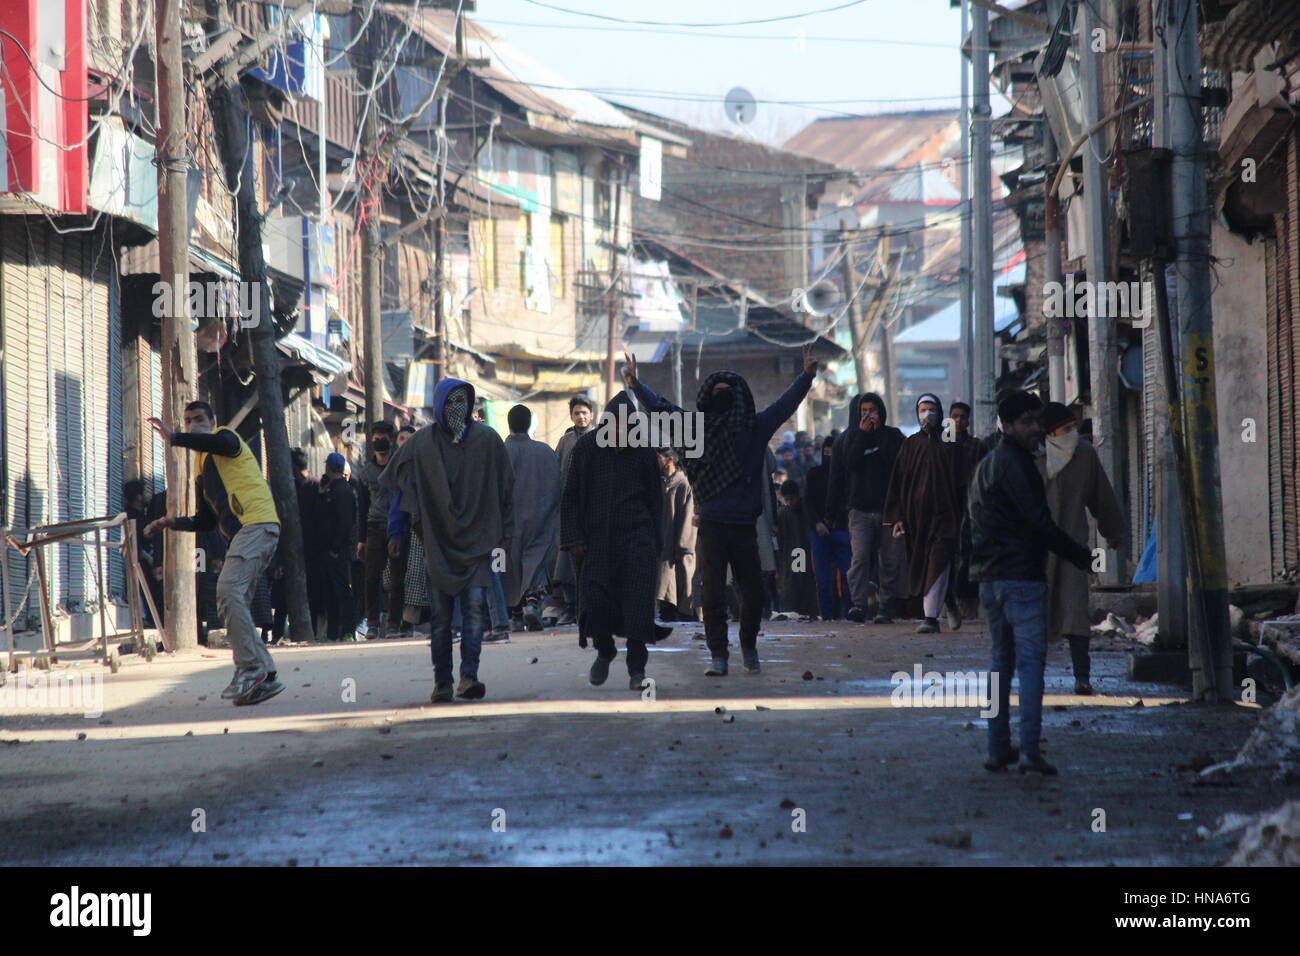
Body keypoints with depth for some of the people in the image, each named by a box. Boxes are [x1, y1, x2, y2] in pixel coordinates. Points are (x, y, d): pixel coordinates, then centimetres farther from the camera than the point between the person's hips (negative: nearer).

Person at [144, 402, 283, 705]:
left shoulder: (226, 436, 3)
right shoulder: (201, 467, 27)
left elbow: (222, 444, -25)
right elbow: (207, 521, 29)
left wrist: (174, 438, -22)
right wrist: (174, 522, 15)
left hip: (257, 524, -10)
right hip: (238, 534, 10)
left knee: (228, 590, -22)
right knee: (235, 601, 4)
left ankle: (251, 667, -24)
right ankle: (265, 677, 4)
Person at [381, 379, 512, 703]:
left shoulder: (487, 439, 1)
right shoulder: (422, 442, 1)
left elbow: (505, 490, 5)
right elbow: (394, 481, 10)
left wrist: (504, 536, 2)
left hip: (478, 540, -1)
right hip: (438, 542, 1)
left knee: (474, 608, -13)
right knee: (440, 615, 2)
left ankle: (469, 676, -19)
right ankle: (442, 682, 6)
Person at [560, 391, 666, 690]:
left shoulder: (643, 451, 4)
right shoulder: (587, 447, 2)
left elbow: (655, 498, 12)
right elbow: (571, 496, 5)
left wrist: (656, 542, 7)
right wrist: (573, 538, -4)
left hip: (636, 537, 0)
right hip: (596, 538, 0)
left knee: (638, 602, -8)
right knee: (595, 598, -6)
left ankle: (637, 668, -2)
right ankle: (604, 651, 22)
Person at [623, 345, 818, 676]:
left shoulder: (754, 428, 5)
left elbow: (787, 403, 4)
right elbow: (660, 407, 13)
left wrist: (807, 376, -7)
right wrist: (636, 384, 9)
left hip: (744, 526, 0)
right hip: (711, 526, 0)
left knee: (753, 592, 5)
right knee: (712, 595, -4)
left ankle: (749, 645, 27)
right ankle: (718, 655, 2)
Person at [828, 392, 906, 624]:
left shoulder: (892, 436, 10)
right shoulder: (847, 438, 9)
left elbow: (899, 463, -7)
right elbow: (850, 463, -4)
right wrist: (862, 433, -5)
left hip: (888, 507, 1)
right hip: (860, 509, -1)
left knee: (890, 561, 0)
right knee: (860, 557, -16)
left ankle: (884, 606, 8)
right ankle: (859, 604, -23)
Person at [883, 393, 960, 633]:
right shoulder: (911, 445, 10)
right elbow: (898, 481, 6)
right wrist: (896, 517, -3)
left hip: (943, 512, -2)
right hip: (916, 512, 3)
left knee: (937, 565, -15)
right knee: (920, 566, 5)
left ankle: (931, 616, -21)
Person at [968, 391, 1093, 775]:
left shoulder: (986, 465, 19)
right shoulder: (1014, 465, -12)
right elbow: (1040, 523, -17)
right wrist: (1083, 557, -10)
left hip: (989, 578, 9)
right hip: (1021, 576, -9)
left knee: (1001, 661, 15)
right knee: (1031, 660, -11)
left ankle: (997, 748, 15)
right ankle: (1029, 750, -19)